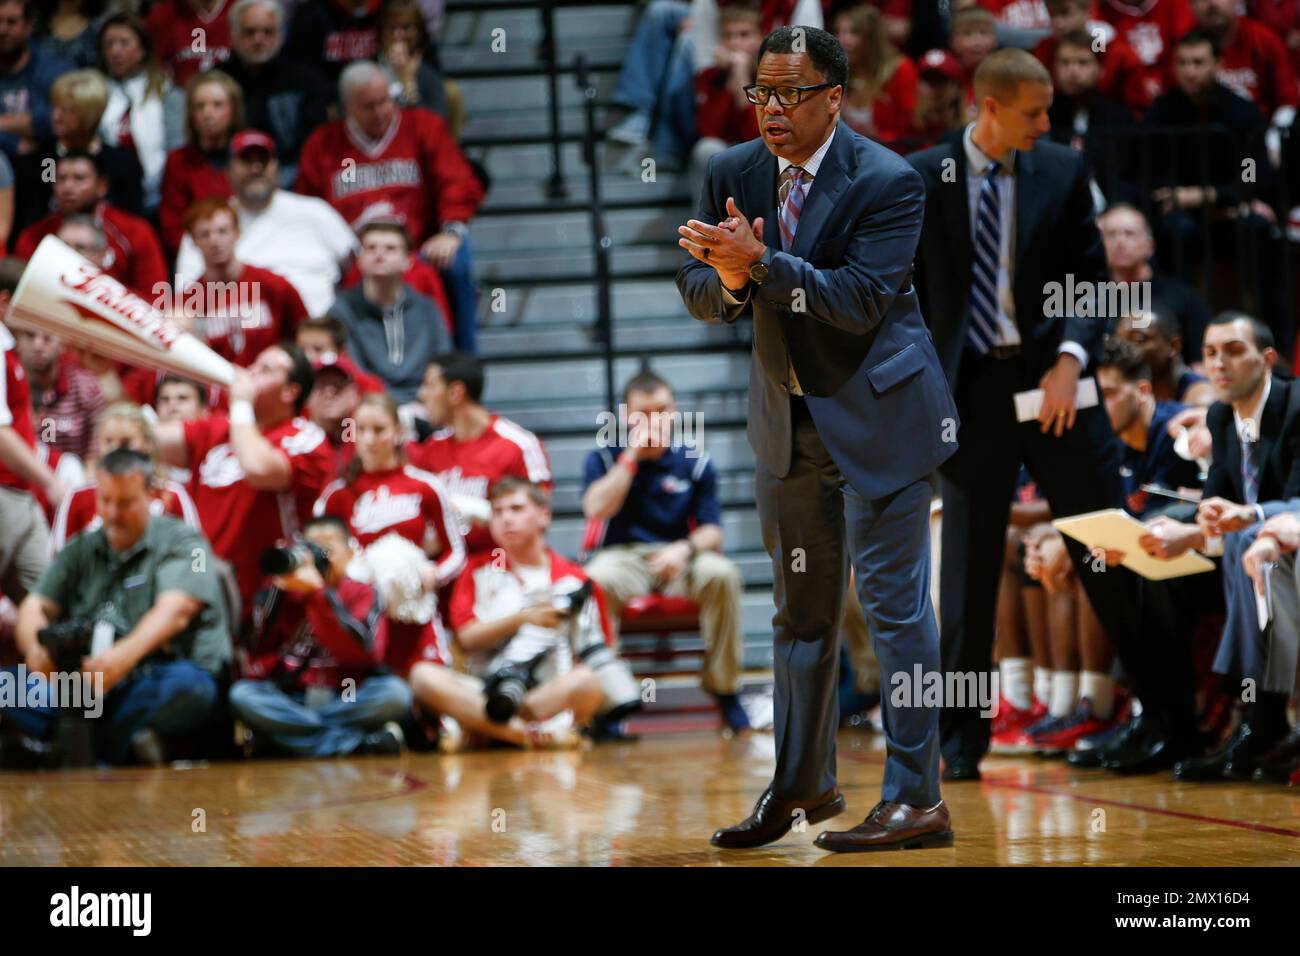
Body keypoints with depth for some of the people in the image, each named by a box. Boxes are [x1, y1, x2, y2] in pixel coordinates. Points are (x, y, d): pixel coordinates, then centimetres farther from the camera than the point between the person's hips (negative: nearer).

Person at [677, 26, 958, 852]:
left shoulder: (887, 182, -15)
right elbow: (700, 295, 1)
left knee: (893, 600, -7)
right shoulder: (735, 174, 2)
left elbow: (861, 300, -24)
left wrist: (760, 263, -31)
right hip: (788, 420, 6)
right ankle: (804, 784, 28)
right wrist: (729, 278, -22)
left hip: (877, 414, -6)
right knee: (802, 609, 16)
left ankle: (916, 798, -4)